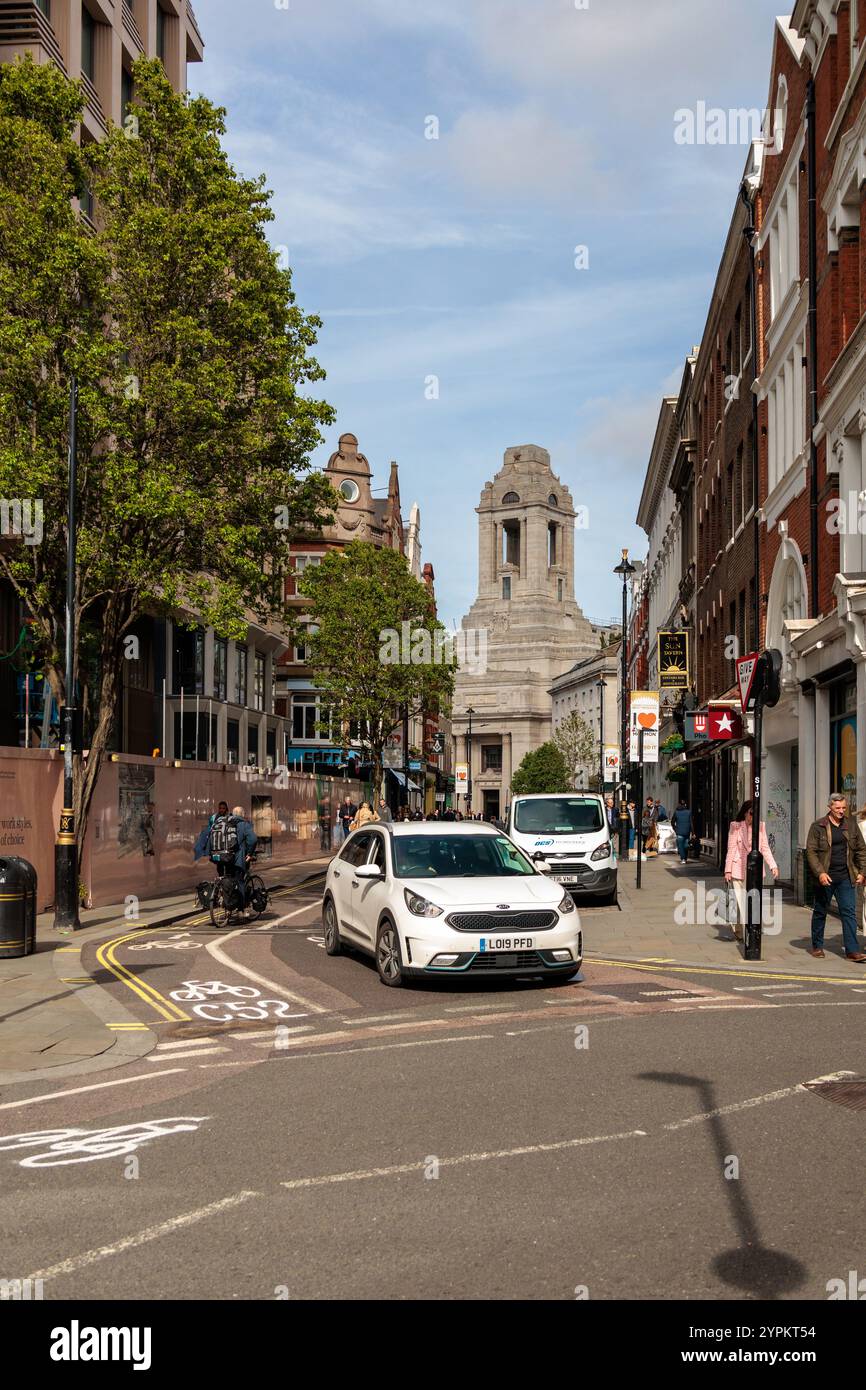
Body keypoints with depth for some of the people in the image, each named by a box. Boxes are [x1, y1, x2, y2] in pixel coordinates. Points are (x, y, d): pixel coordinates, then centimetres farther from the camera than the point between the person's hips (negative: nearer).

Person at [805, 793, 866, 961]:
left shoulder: (851, 826, 8)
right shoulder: (818, 827, -3)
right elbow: (811, 851, -8)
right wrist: (820, 873, -18)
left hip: (846, 878, 2)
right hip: (825, 877, -2)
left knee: (849, 912, -4)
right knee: (820, 912, 9)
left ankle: (852, 950, -5)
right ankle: (817, 946, 22)